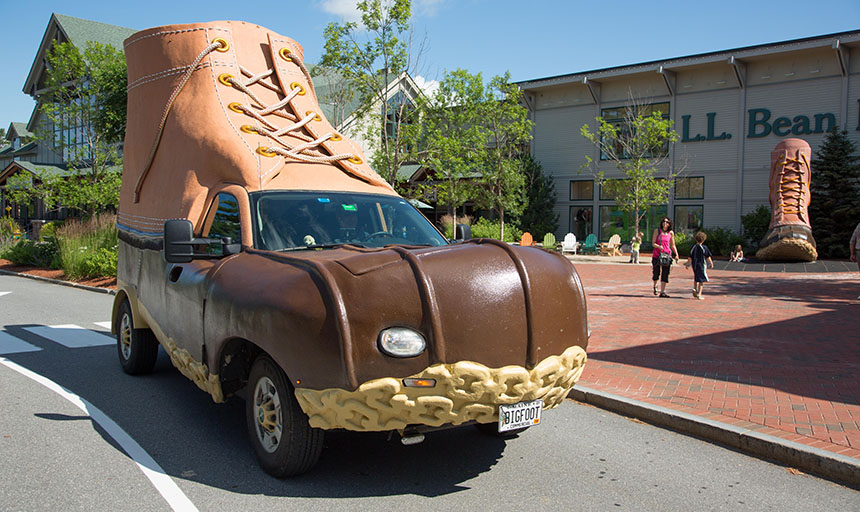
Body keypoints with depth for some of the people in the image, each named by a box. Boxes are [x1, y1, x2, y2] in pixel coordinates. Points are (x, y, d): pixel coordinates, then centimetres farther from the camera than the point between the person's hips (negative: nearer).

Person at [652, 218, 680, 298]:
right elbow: (653, 243, -3)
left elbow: (673, 245, 13)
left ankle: (662, 292, -3)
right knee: (656, 273, 5)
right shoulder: (657, 231, 0)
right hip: (657, 255, -1)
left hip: (667, 255, 1)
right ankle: (655, 286, 35)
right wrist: (659, 246, -23)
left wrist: (676, 255, 3)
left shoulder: (671, 233, 5)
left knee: (665, 274, -5)